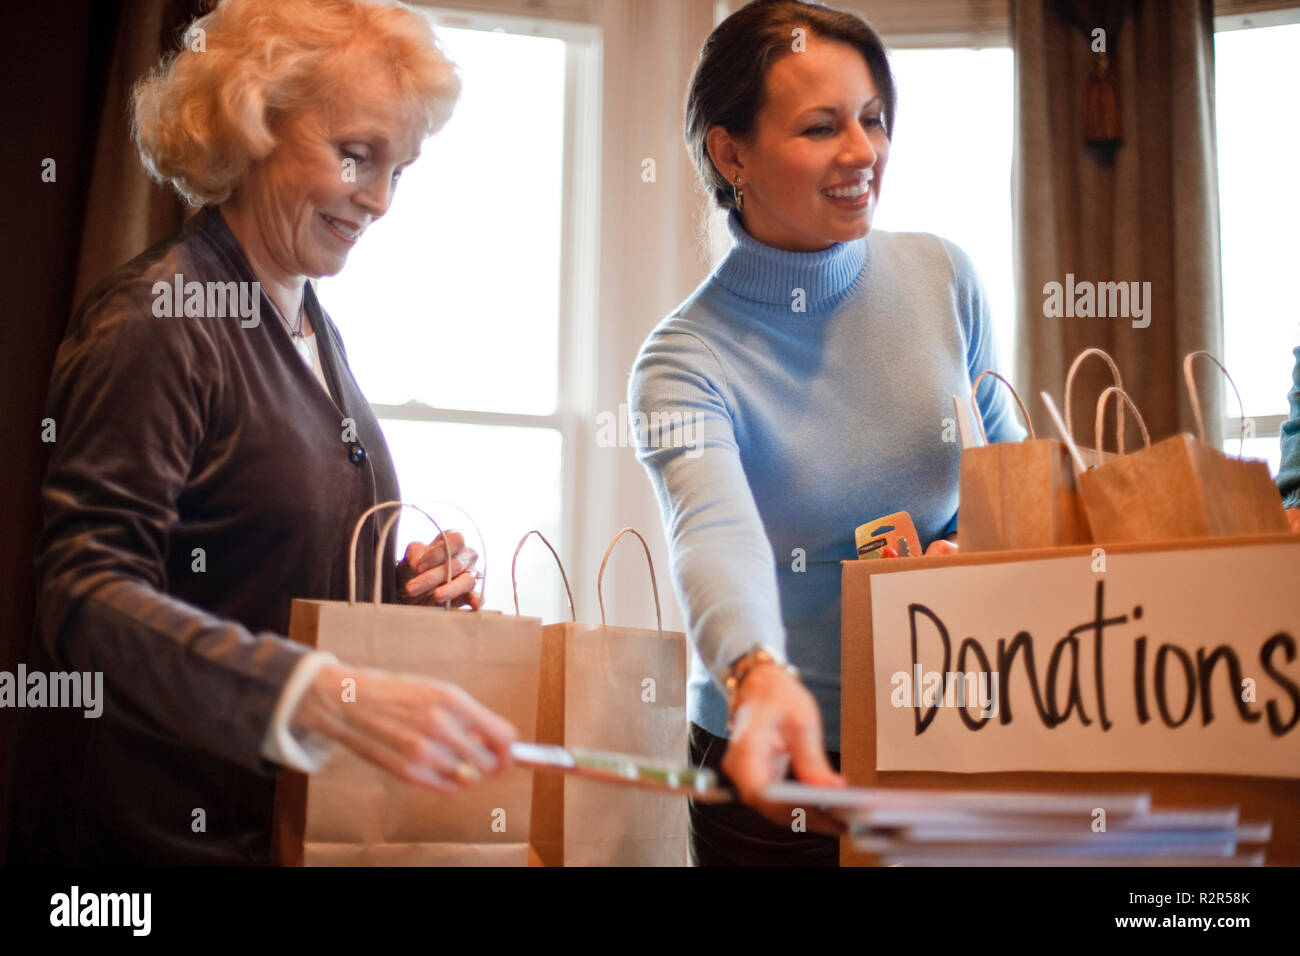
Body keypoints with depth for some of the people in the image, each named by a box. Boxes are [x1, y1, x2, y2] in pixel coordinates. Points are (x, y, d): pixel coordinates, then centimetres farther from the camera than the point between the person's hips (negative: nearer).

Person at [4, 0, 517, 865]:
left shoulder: (315, 329, 10)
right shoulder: (155, 319, -17)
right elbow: (87, 596, -28)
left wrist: (411, 583, -3)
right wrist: (328, 697, -41)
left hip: (300, 812, 8)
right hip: (159, 825, -8)